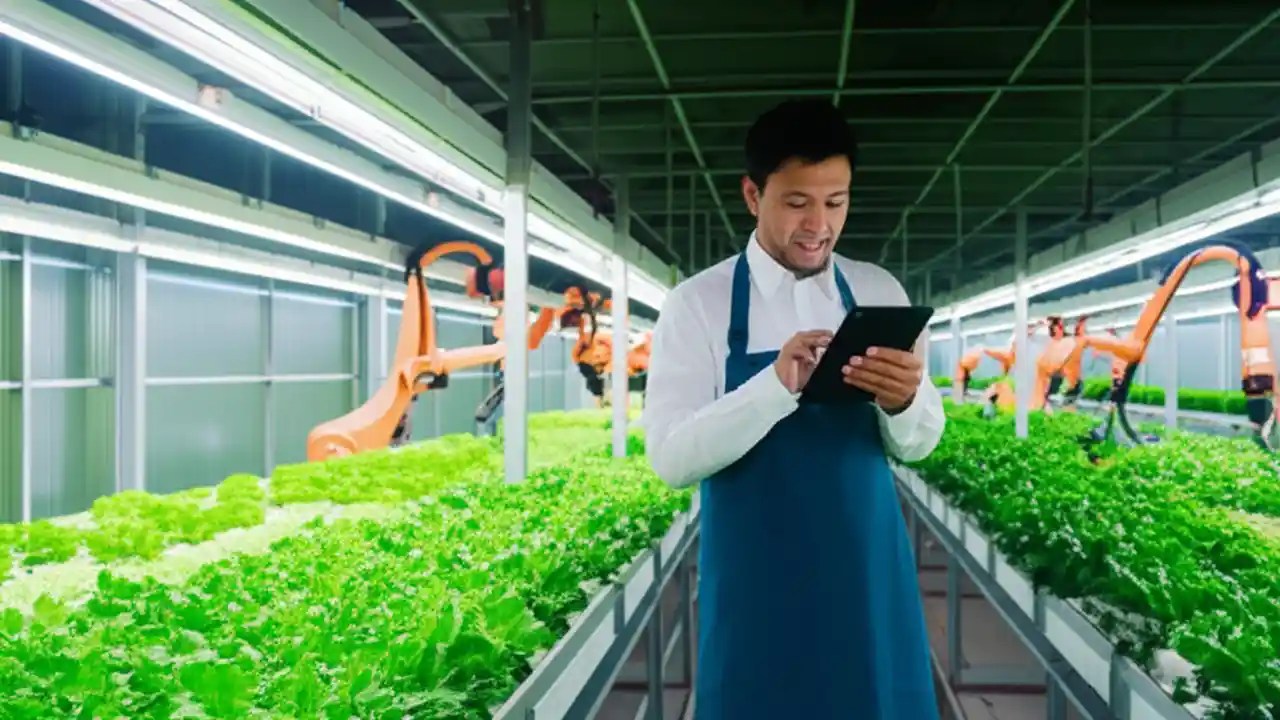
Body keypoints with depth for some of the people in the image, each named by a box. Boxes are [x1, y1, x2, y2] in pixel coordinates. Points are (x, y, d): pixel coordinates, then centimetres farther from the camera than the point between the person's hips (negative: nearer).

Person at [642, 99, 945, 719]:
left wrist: (902, 402, -22)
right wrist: (777, 385, -30)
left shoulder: (880, 294, 2)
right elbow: (671, 457, -15)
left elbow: (918, 444, 1)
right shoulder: (697, 304, -8)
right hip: (755, 586, -2)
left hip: (866, 574, 3)